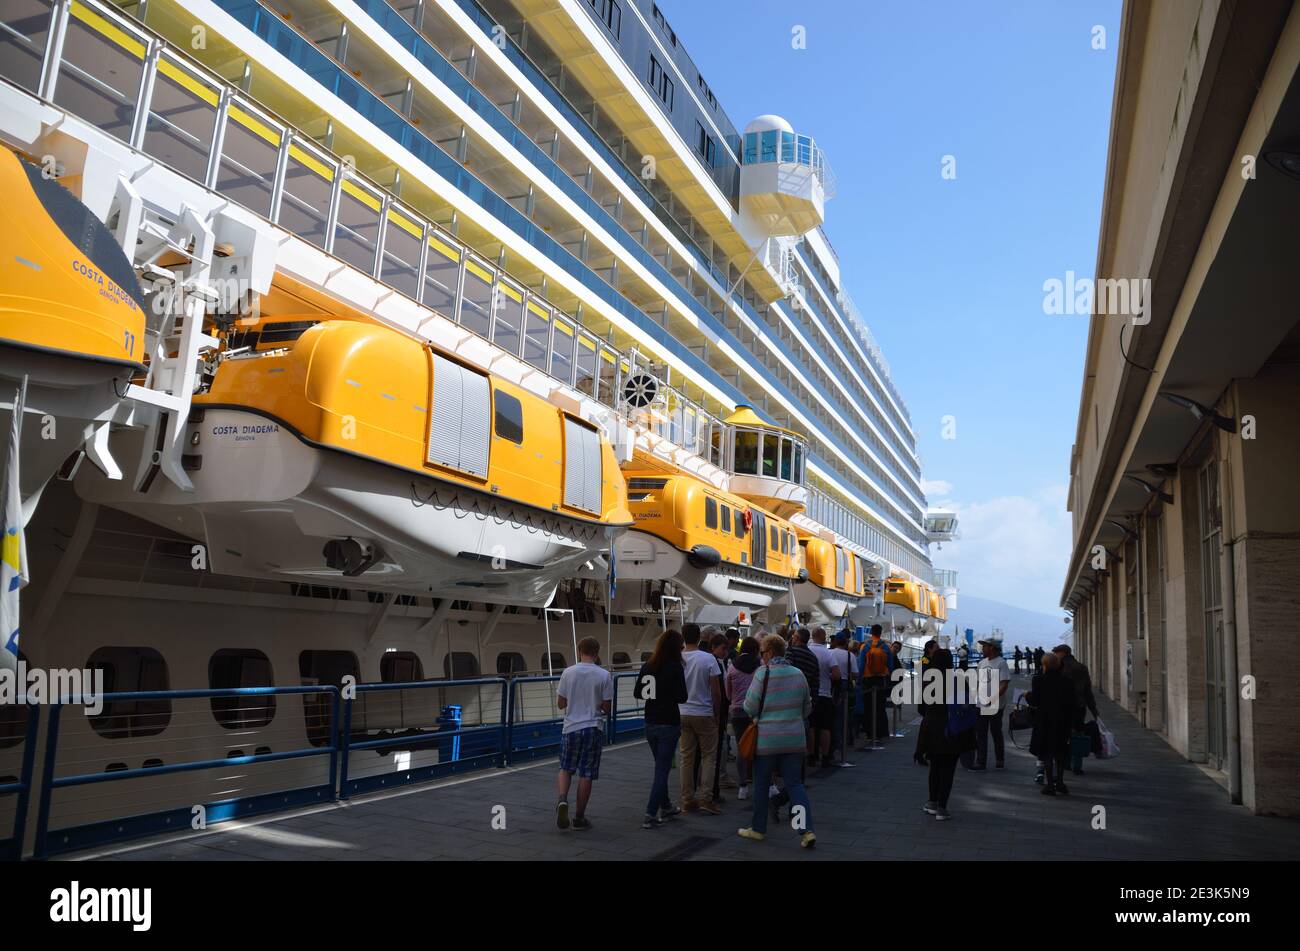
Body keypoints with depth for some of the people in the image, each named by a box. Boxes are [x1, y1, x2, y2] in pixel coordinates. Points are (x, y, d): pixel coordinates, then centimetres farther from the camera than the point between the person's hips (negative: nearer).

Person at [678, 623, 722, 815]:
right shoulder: (708, 659, -11)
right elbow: (716, 691, -8)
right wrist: (717, 713, 3)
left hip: (682, 714, 3)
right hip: (704, 713, -3)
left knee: (686, 757, 10)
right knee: (708, 757, 7)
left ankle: (688, 800, 14)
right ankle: (707, 799, 2)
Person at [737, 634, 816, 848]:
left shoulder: (763, 673, -11)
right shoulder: (799, 674, 4)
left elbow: (750, 707, -9)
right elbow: (807, 708, 14)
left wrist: (761, 714, 13)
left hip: (767, 740, -4)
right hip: (795, 740, 4)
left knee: (761, 785, 10)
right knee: (795, 784, 8)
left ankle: (758, 828, 21)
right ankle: (807, 830, -2)